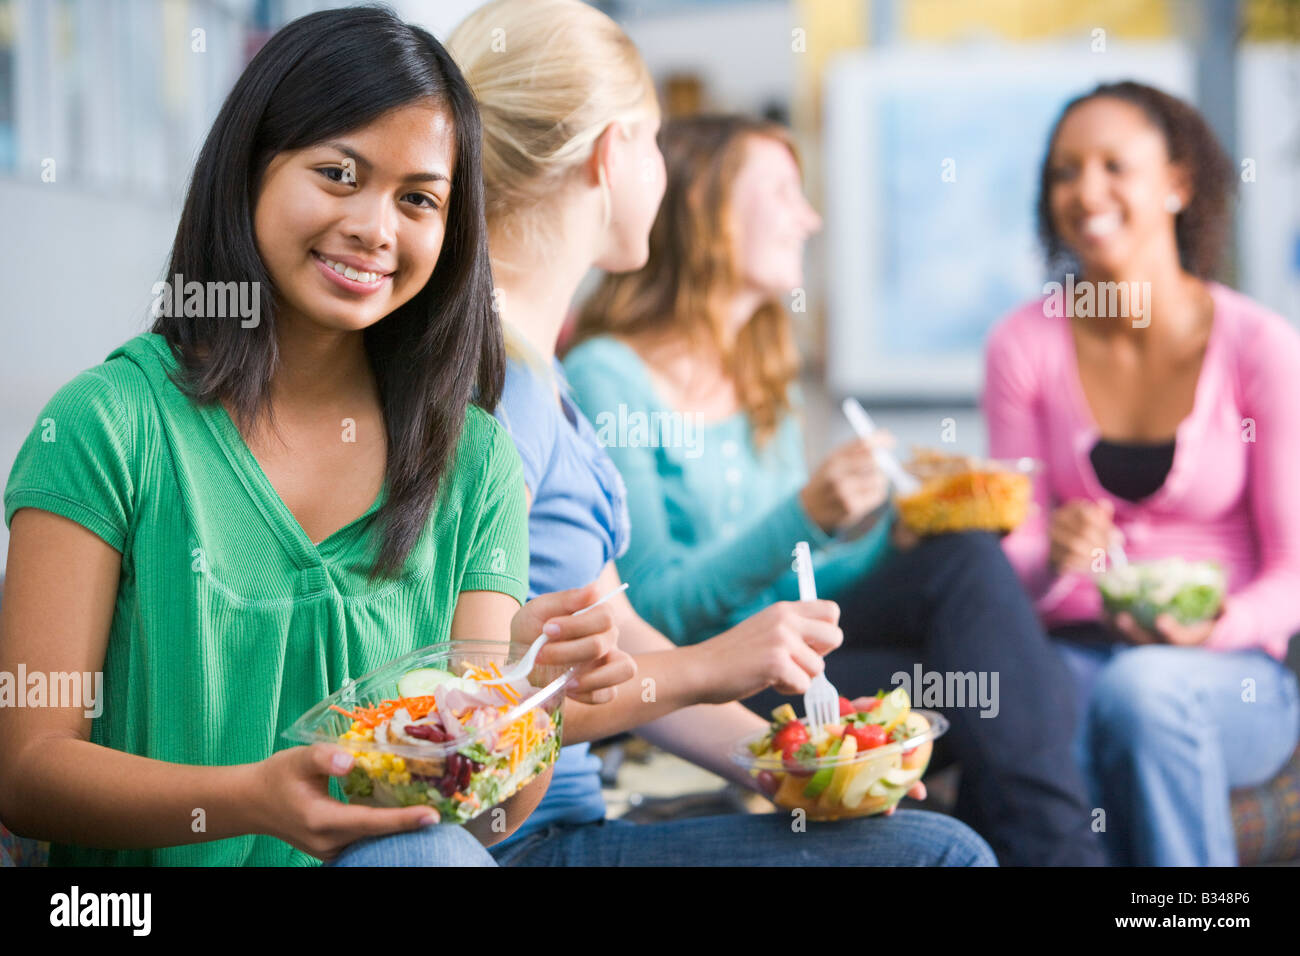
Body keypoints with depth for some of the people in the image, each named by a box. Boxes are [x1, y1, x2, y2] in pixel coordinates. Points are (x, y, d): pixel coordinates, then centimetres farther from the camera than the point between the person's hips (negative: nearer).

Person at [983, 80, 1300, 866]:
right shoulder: (1026, 345, 4)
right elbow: (1013, 559, 5)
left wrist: (1218, 625, -23)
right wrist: (1053, 555, -19)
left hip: (1234, 679, -1)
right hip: (1074, 653, 1)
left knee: (1142, 688, -36)